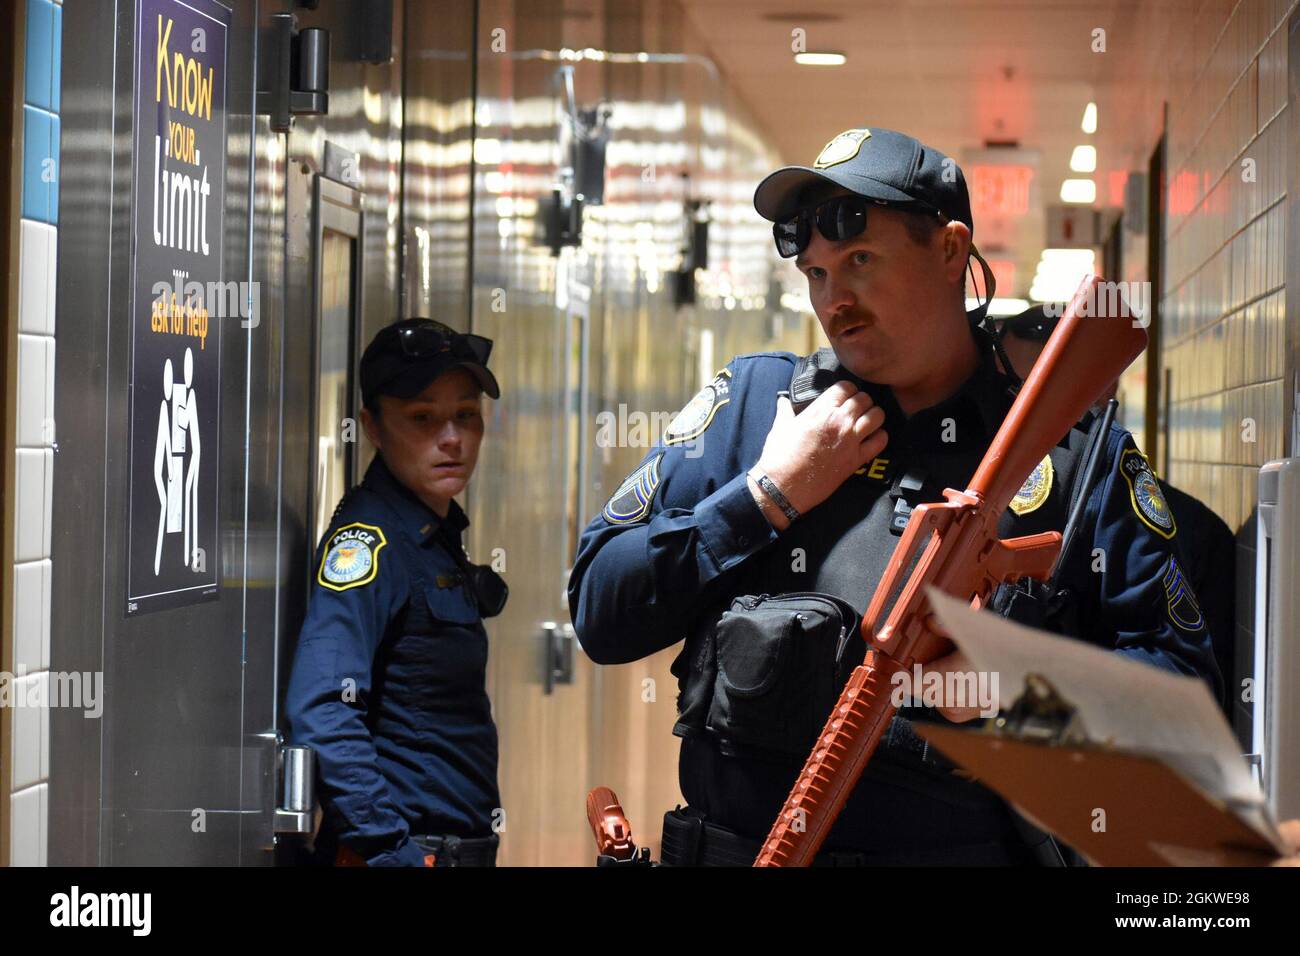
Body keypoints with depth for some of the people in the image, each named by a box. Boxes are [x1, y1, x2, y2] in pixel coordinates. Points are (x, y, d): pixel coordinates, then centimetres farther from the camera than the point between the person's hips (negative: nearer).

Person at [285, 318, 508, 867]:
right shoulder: (366, 541, -14)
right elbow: (322, 713, -25)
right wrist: (393, 852, -26)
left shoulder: (435, 539, 14)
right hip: (409, 847, -9)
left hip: (462, 846, 9)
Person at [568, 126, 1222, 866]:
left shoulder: (1077, 450, 5)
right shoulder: (751, 402, 9)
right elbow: (600, 613, 4)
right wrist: (769, 495, -5)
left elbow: (1180, 676, 3)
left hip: (971, 845, -1)